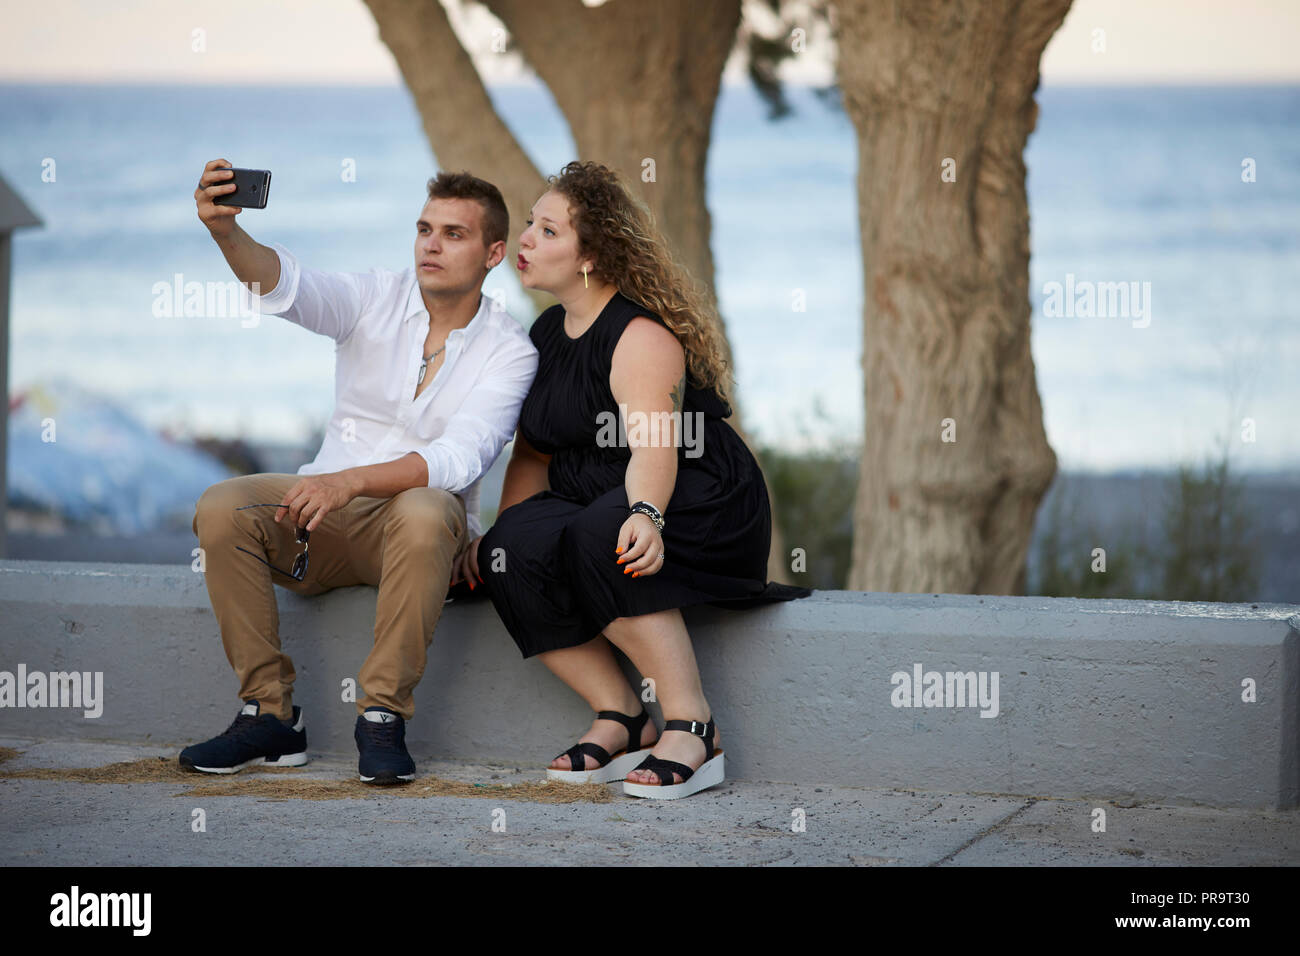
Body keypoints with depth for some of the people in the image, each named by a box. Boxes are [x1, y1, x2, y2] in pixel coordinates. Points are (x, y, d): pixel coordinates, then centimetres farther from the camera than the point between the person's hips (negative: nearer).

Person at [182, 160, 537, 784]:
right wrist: (227, 233, -40)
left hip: (420, 521, -3)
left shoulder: (509, 350, -4)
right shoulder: (375, 299, 3)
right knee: (222, 508, -25)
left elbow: (461, 457, -19)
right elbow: (288, 288, -17)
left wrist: (351, 481, -35)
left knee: (424, 511, -38)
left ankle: (382, 715, -29)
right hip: (324, 520, 3)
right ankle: (269, 714, -19)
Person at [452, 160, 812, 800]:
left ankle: (693, 726, -31)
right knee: (509, 554, -24)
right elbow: (533, 453, 15)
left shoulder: (642, 334, -13)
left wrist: (645, 515, -47)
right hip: (589, 502, 7)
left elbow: (652, 447, -28)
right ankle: (621, 719, -19)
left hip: (697, 506, -7)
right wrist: (497, 533, 0)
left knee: (596, 541, -38)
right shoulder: (545, 333, 13)